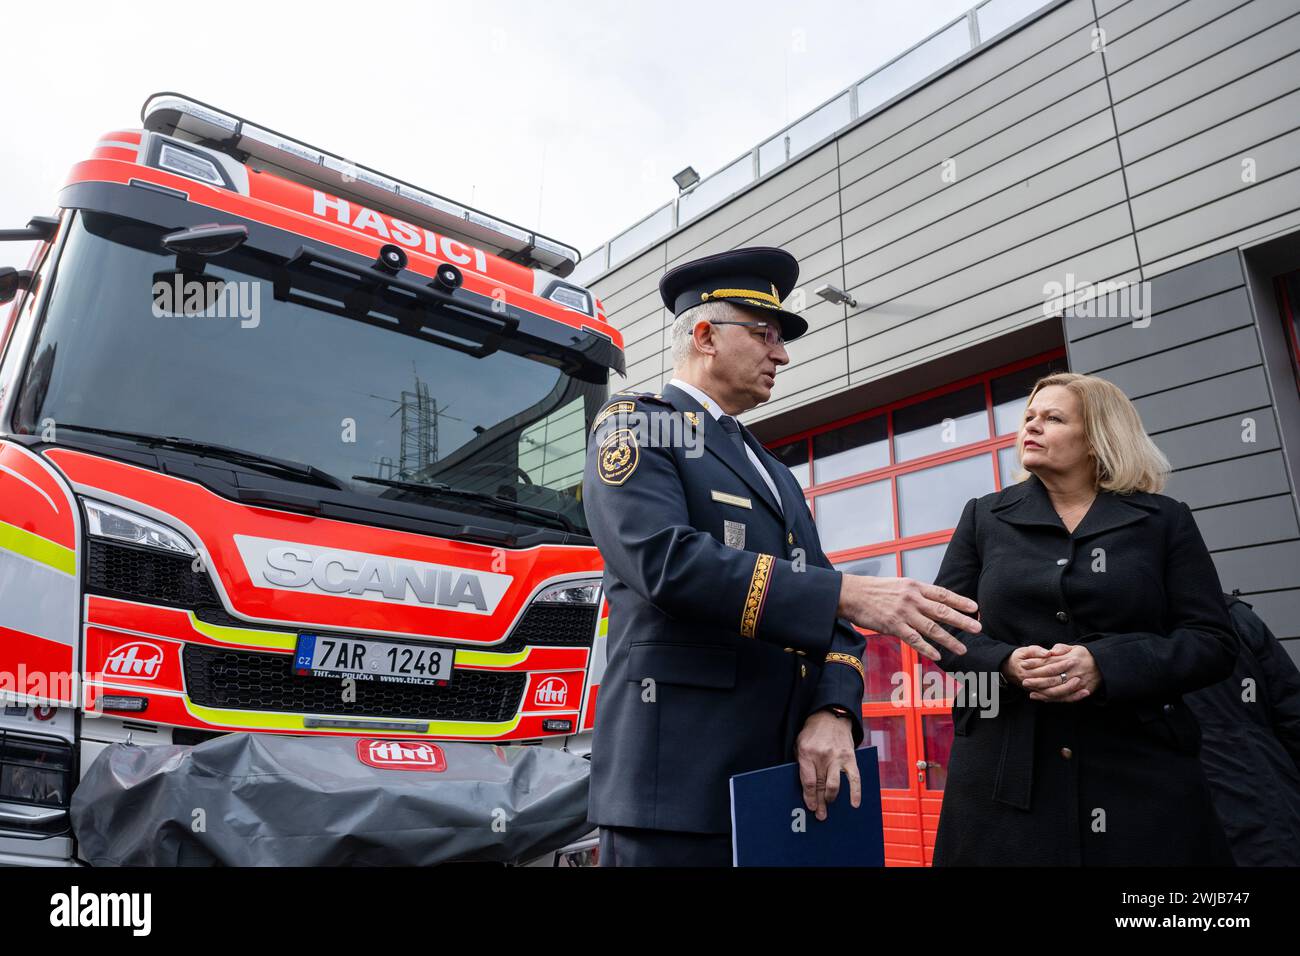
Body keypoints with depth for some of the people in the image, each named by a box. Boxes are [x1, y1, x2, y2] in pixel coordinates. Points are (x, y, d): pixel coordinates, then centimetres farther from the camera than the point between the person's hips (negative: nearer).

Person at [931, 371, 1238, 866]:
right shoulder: (984, 517, 8)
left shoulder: (1164, 520, 6)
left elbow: (1213, 642, 0)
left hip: (1141, 772, 0)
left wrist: (1106, 665, -17)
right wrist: (1005, 663, -15)